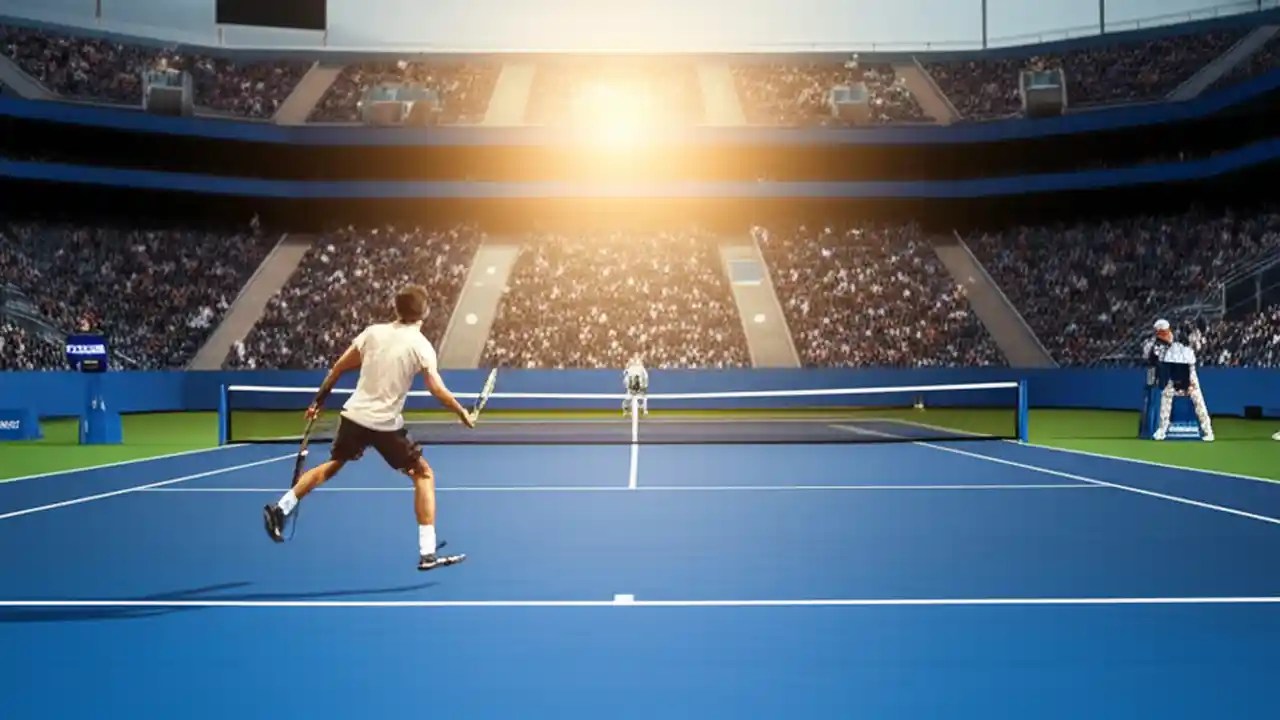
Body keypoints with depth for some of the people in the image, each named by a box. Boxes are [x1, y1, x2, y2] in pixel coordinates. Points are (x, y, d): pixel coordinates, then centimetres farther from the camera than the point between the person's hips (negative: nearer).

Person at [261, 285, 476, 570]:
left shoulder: (373, 331, 4)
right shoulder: (421, 345, -8)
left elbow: (339, 368, 8)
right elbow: (438, 390, -14)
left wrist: (319, 400, 19)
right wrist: (462, 413, 1)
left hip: (354, 415, 5)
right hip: (386, 424, -4)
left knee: (332, 466, 30)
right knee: (424, 474, 7)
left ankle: (280, 508, 30)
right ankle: (427, 554, 1)